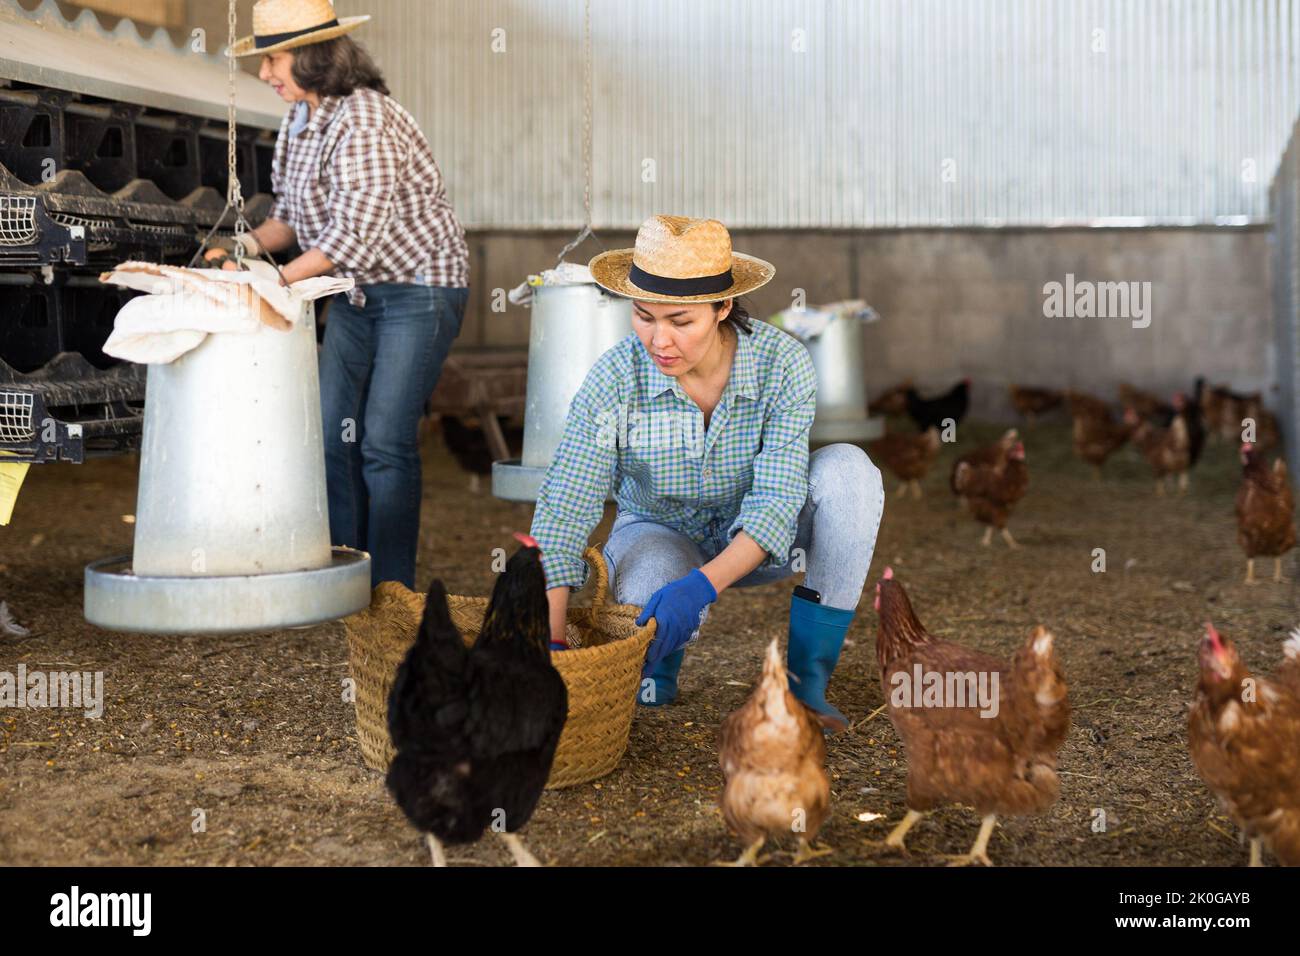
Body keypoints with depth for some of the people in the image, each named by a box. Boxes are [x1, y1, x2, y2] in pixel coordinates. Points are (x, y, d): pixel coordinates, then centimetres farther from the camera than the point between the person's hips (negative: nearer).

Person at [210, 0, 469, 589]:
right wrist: (252, 244, -3)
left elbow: (357, 231, -26)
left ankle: (390, 590, 0)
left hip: (419, 287, -9)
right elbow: (294, 211, 16)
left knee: (385, 441, -9)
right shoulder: (300, 121, 6)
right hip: (357, 294, 9)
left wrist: (277, 282, -21)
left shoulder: (364, 120, -22)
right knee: (330, 431, 5)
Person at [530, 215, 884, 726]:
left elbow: (777, 500, -29)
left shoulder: (782, 362, -25)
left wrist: (703, 586, -44)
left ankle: (806, 678, -20)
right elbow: (562, 516, -27)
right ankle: (656, 661, 3)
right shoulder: (613, 380, -25)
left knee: (848, 469, -28)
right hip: (660, 536, -1)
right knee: (654, 587, -37)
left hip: (757, 542, 1)